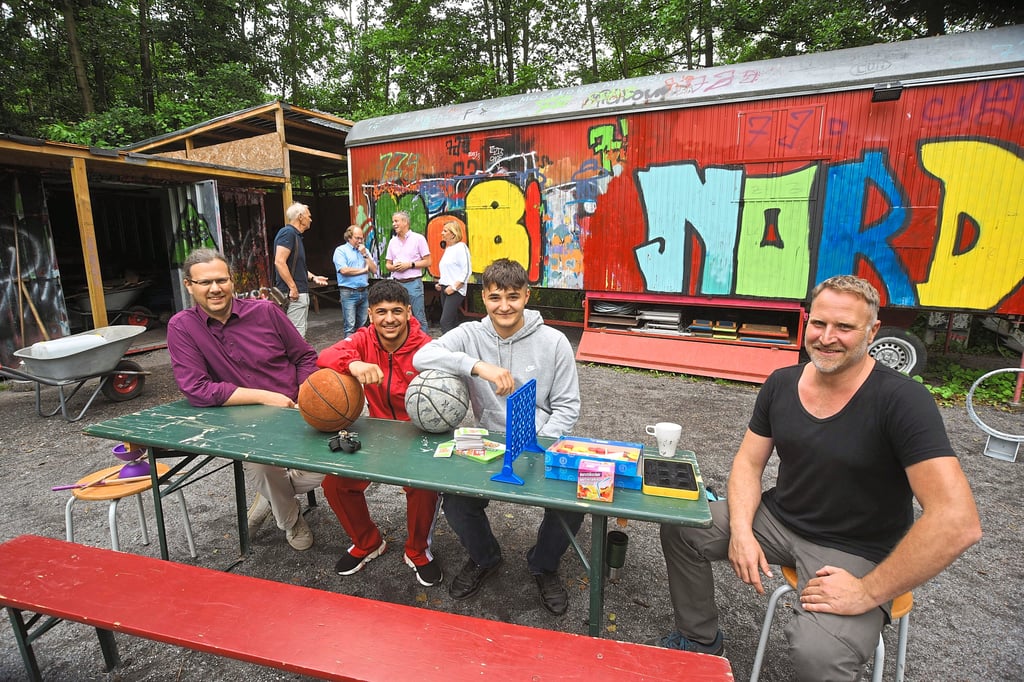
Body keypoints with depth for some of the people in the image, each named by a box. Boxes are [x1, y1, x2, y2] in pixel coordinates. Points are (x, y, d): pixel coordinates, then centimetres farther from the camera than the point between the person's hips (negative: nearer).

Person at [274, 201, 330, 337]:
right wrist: (293, 287, -21)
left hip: (301, 293, 10)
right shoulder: (288, 232, -10)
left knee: (300, 332, 15)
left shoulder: (296, 235, 19)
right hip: (294, 294, -10)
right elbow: (279, 262, -21)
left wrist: (313, 278, 18)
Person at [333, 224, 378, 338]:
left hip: (364, 292, 5)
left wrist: (365, 255, -3)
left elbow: (374, 270, 7)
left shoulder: (365, 250, 15)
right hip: (348, 293, -5)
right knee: (350, 326, -5)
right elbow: (343, 270, -15)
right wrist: (363, 270, -3)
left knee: (362, 326, 11)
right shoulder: (341, 250, 0)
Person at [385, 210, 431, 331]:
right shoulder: (393, 241, 13)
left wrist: (409, 265, -13)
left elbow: (428, 262, -4)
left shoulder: (418, 238, -2)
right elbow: (388, 265, 16)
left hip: (413, 283, -5)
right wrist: (394, 267, -7)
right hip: (397, 284, 5)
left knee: (419, 317, -3)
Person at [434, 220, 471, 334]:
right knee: (452, 322, 12)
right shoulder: (448, 248, 18)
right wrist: (440, 283, 9)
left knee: (445, 322, -14)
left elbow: (467, 270, -16)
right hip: (445, 289, 9)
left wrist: (454, 287, -18)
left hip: (455, 290, -9)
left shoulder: (461, 247, -9)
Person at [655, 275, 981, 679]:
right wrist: (741, 531, -13)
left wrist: (869, 592, -23)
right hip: (778, 519, 5)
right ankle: (699, 638, 20)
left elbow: (958, 521, -27)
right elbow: (748, 463, 2)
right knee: (679, 526, -3)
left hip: (856, 552, -5)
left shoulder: (903, 400, -22)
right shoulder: (781, 384, -5)